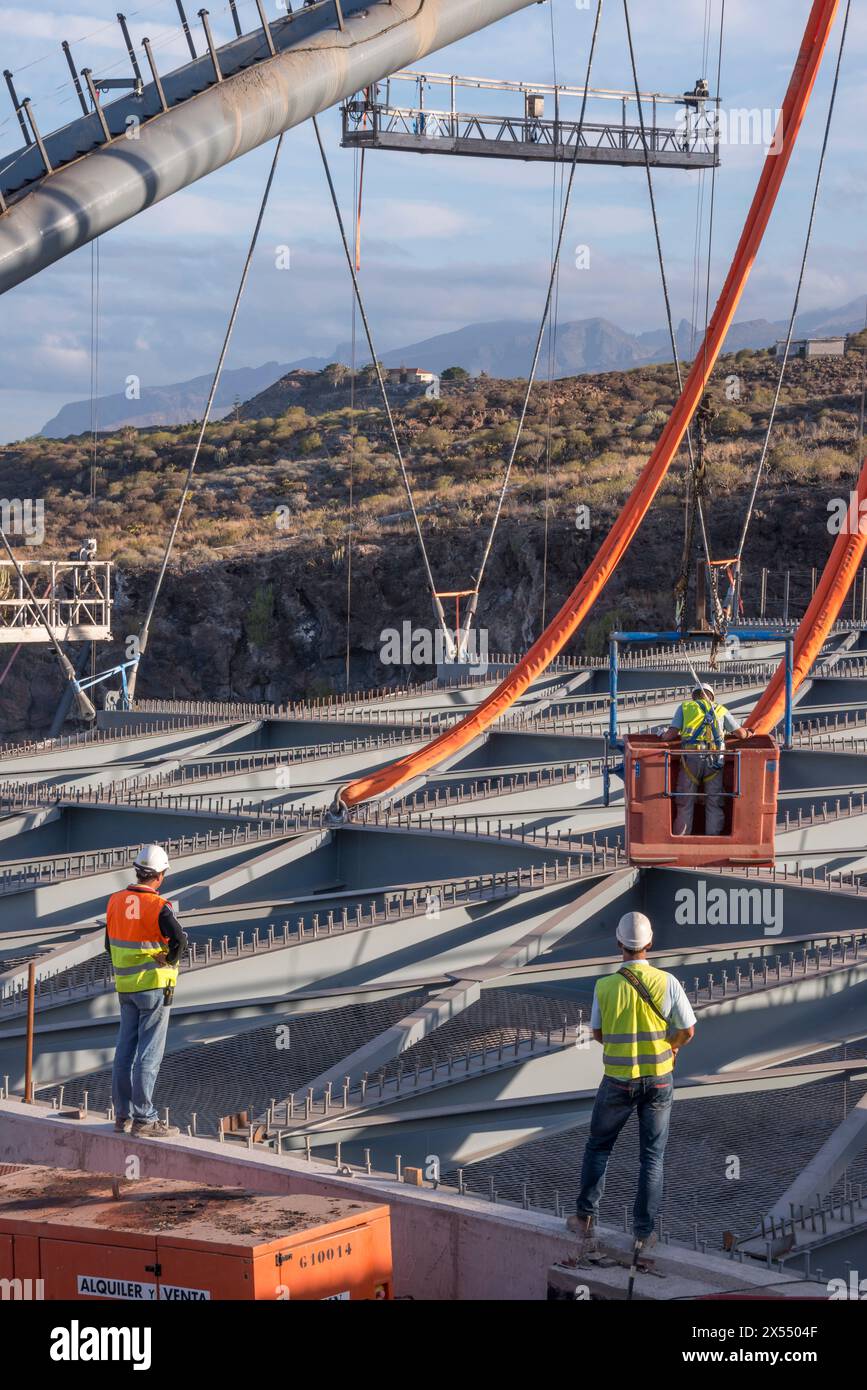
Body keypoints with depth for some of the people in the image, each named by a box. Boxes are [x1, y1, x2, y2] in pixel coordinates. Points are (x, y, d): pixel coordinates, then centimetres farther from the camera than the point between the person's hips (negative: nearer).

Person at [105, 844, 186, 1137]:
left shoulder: (115, 901, 4)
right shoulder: (157, 906, -16)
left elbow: (110, 944, 12)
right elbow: (178, 938, -30)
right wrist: (169, 963, -14)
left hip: (125, 986, 6)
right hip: (154, 987, -6)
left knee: (125, 1050, 13)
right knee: (149, 1053, -3)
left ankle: (123, 1115, 19)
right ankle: (144, 1120, -2)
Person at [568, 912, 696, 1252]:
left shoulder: (605, 986, -12)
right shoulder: (666, 982, -14)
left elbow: (598, 1033, 2)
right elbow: (687, 1031, -6)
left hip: (618, 1082, 0)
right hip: (659, 1080, 0)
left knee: (598, 1147, 19)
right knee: (652, 1156, 11)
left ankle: (586, 1219, 18)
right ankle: (644, 1230, 12)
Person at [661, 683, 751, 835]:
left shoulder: (684, 707, 18)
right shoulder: (720, 710, 22)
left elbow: (671, 734, 7)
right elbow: (741, 734, 21)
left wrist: (663, 737, 30)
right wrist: (747, 733, 44)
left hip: (691, 757, -1)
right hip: (715, 757, 1)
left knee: (685, 805, 6)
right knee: (714, 804, 9)